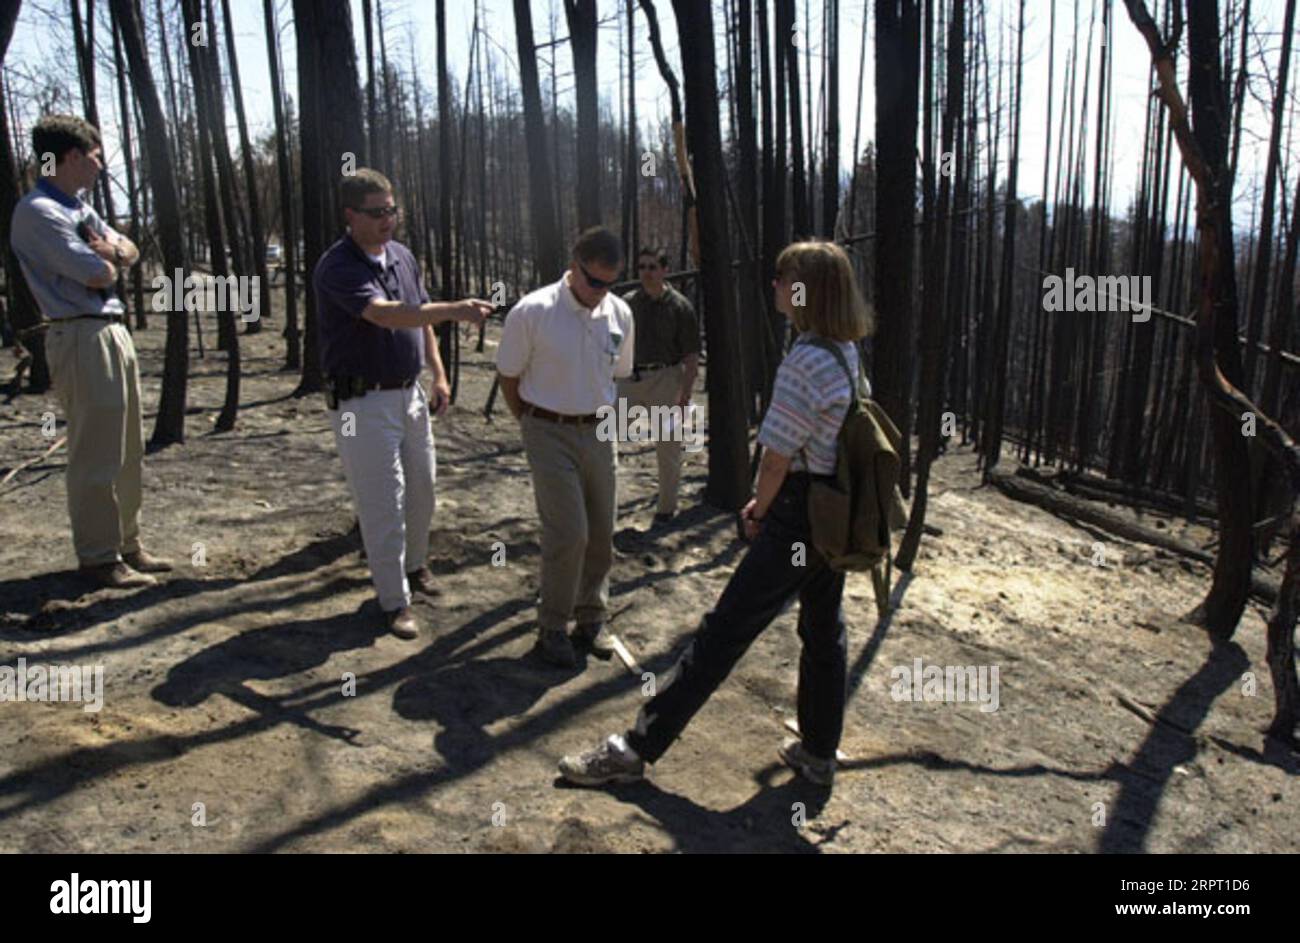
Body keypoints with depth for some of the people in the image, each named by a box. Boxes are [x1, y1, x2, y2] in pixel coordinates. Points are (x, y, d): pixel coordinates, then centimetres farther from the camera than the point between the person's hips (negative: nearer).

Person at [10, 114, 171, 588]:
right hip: (83, 339, -10)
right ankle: (98, 557, 4)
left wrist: (107, 253, -8)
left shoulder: (79, 207, 19)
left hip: (114, 331, 10)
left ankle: (126, 545, 23)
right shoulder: (37, 212, -11)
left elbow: (128, 251, 14)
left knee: (128, 452, 13)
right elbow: (95, 273, -17)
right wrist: (108, 258, 5)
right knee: (96, 455, -5)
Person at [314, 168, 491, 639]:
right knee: (382, 503, -2)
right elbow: (387, 315, -34)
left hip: (409, 393, 7)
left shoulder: (403, 256, 7)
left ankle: (414, 564, 40)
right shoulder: (337, 268, -18)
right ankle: (395, 602, 11)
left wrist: (439, 375, 11)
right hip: (362, 402, -7)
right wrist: (455, 310, -43)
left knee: (422, 490, 17)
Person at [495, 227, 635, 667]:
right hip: (550, 434, -5)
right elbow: (508, 376, -2)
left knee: (601, 531, 8)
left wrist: (597, 414, 15)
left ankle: (591, 618, 27)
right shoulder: (532, 312, -15)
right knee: (568, 532, -10)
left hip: (600, 432, 5)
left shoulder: (620, 313, -1)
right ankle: (552, 627, 9)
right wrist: (531, 424, 6)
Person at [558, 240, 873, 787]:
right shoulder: (847, 352, 9)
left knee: (724, 631, -5)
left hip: (800, 516, -9)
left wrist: (758, 512, 1)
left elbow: (777, 457, -17)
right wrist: (768, 503, 9)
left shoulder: (805, 362, -20)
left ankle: (636, 748, 4)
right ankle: (818, 753, 32)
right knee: (823, 630, 18)